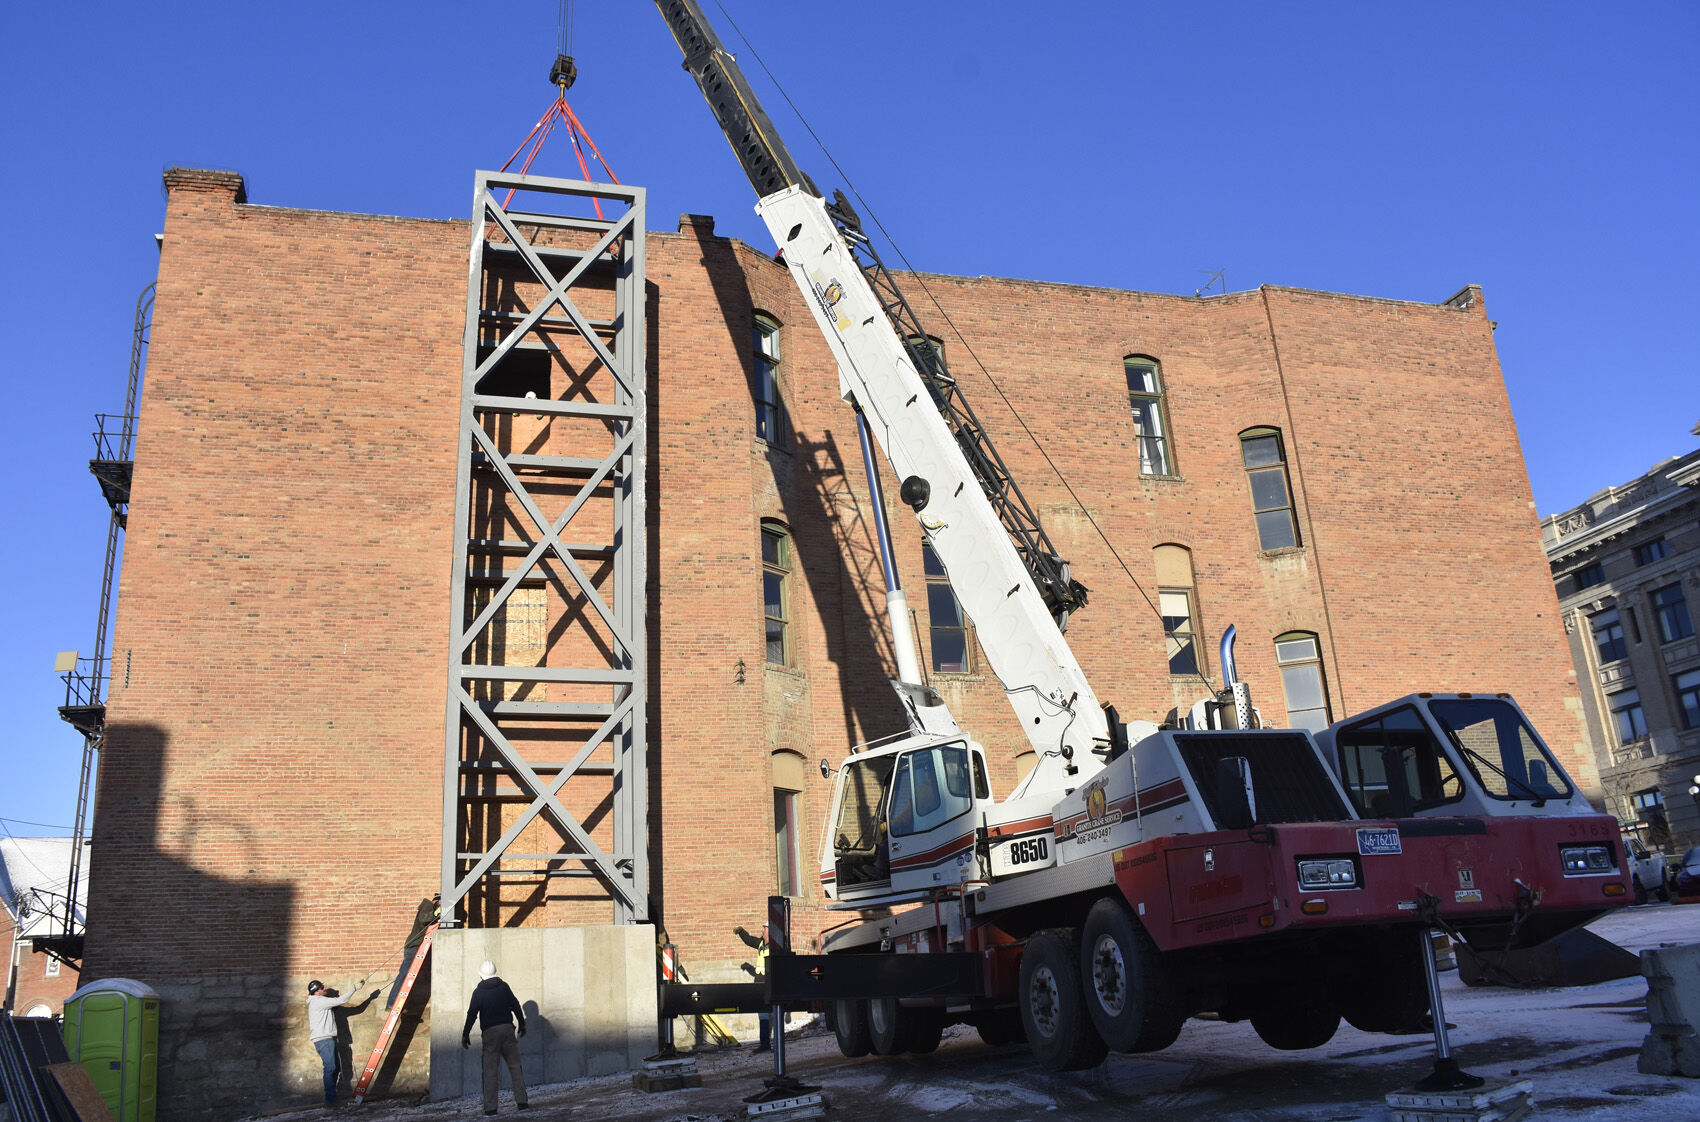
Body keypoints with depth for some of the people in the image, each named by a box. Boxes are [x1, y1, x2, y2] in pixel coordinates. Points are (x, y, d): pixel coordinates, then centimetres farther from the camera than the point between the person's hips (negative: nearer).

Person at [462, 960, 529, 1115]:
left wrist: (465, 1034, 3)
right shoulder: (503, 986, 5)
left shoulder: (478, 992, -2)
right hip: (507, 1029, 2)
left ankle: (490, 1106, -1)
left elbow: (472, 1014, -5)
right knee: (515, 1066, 8)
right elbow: (515, 1006, 8)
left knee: (490, 1069, 2)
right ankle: (521, 1100, 3)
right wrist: (522, 1024, 18)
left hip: (490, 1032, -2)